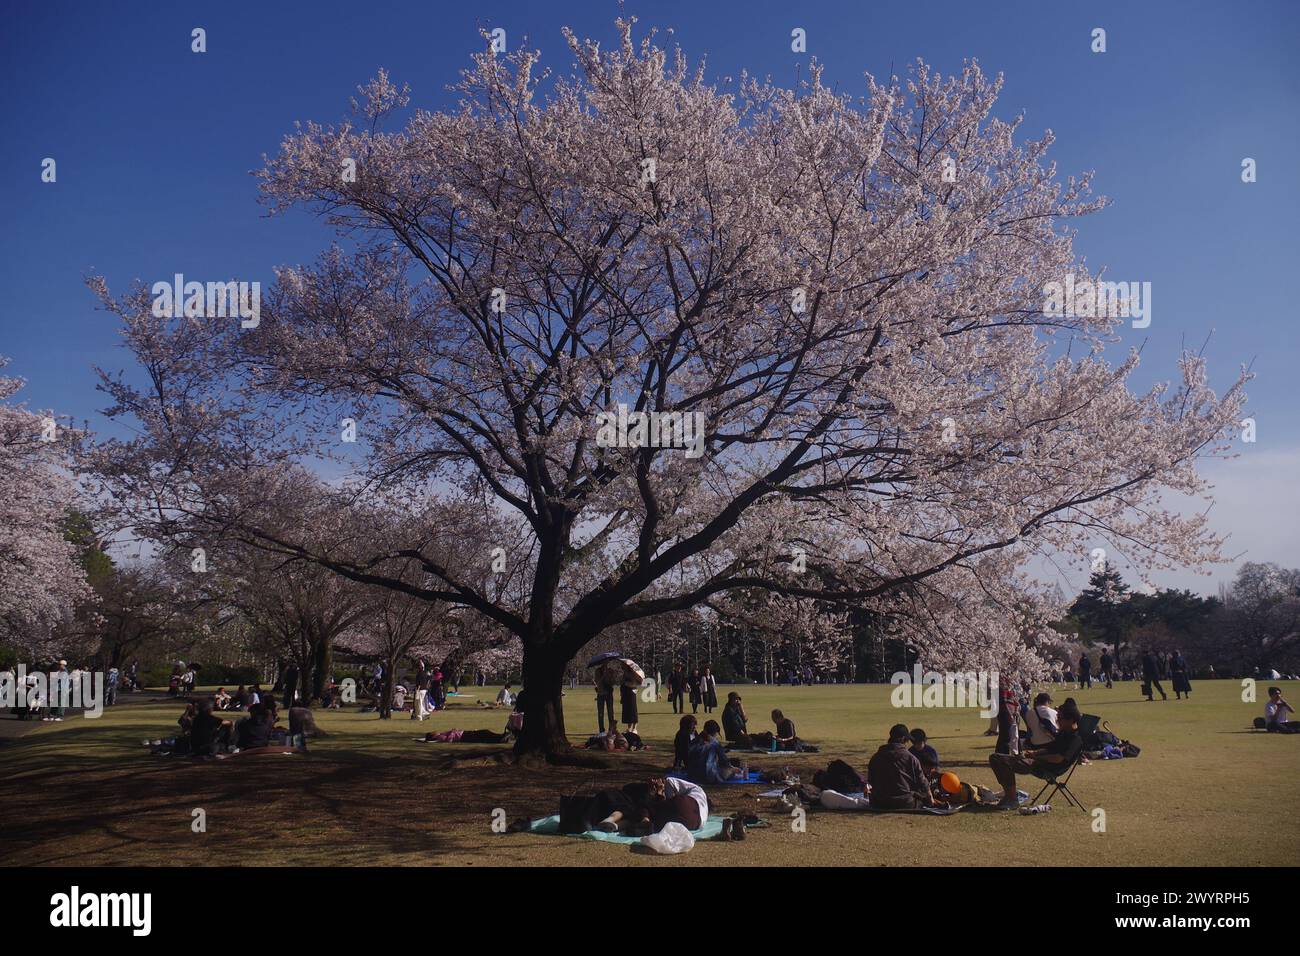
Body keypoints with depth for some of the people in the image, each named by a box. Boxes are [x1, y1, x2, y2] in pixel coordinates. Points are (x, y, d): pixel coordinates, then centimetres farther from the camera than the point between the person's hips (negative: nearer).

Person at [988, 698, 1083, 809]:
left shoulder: (1076, 739, -13)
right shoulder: (1063, 733, 19)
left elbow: (1059, 758, -25)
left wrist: (1035, 756, -15)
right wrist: (1034, 752, 9)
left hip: (1048, 767, -11)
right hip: (1038, 760, 11)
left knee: (1006, 763, -32)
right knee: (994, 758, 4)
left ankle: (1012, 800, -19)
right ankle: (1008, 793, 3)